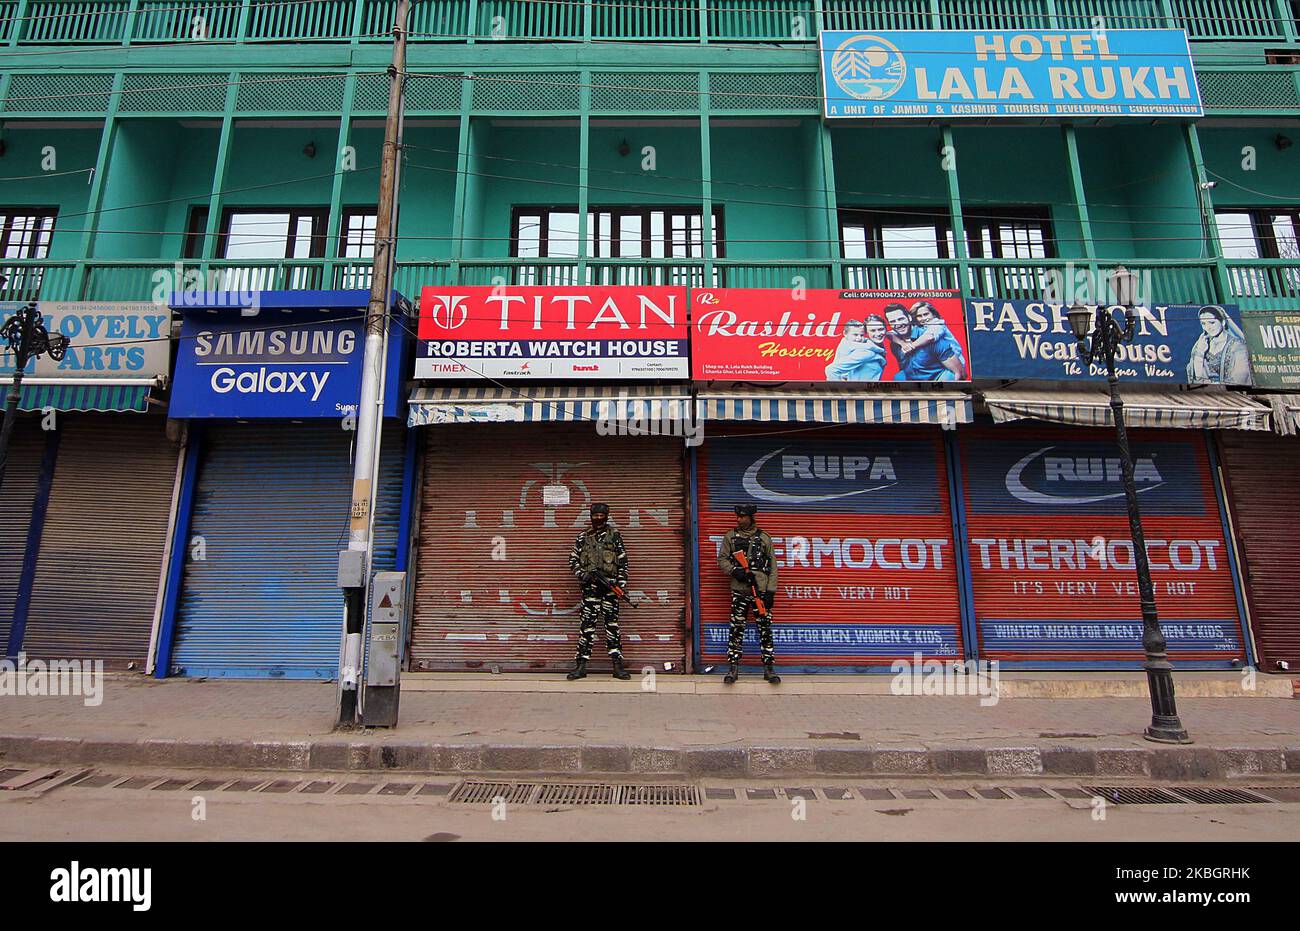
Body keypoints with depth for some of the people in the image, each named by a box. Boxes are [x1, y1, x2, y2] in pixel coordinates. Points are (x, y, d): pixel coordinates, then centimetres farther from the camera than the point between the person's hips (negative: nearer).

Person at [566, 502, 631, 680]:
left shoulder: (614, 535, 8)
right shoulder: (583, 537, 10)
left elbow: (623, 560, 7)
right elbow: (573, 560, 11)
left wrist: (621, 583, -1)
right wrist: (582, 574, -6)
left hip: (610, 585, 0)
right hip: (590, 586, 0)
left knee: (612, 625, 2)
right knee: (587, 625, -1)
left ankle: (618, 666, 6)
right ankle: (581, 666, 3)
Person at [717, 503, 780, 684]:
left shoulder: (764, 538, 6)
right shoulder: (730, 536, 8)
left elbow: (772, 566, 6)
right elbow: (721, 559, 7)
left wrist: (771, 591, -2)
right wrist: (735, 571, -11)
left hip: (761, 590, 0)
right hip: (739, 590, 0)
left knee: (765, 629, 2)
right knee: (736, 629, 1)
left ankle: (769, 668, 10)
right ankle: (733, 668, 8)